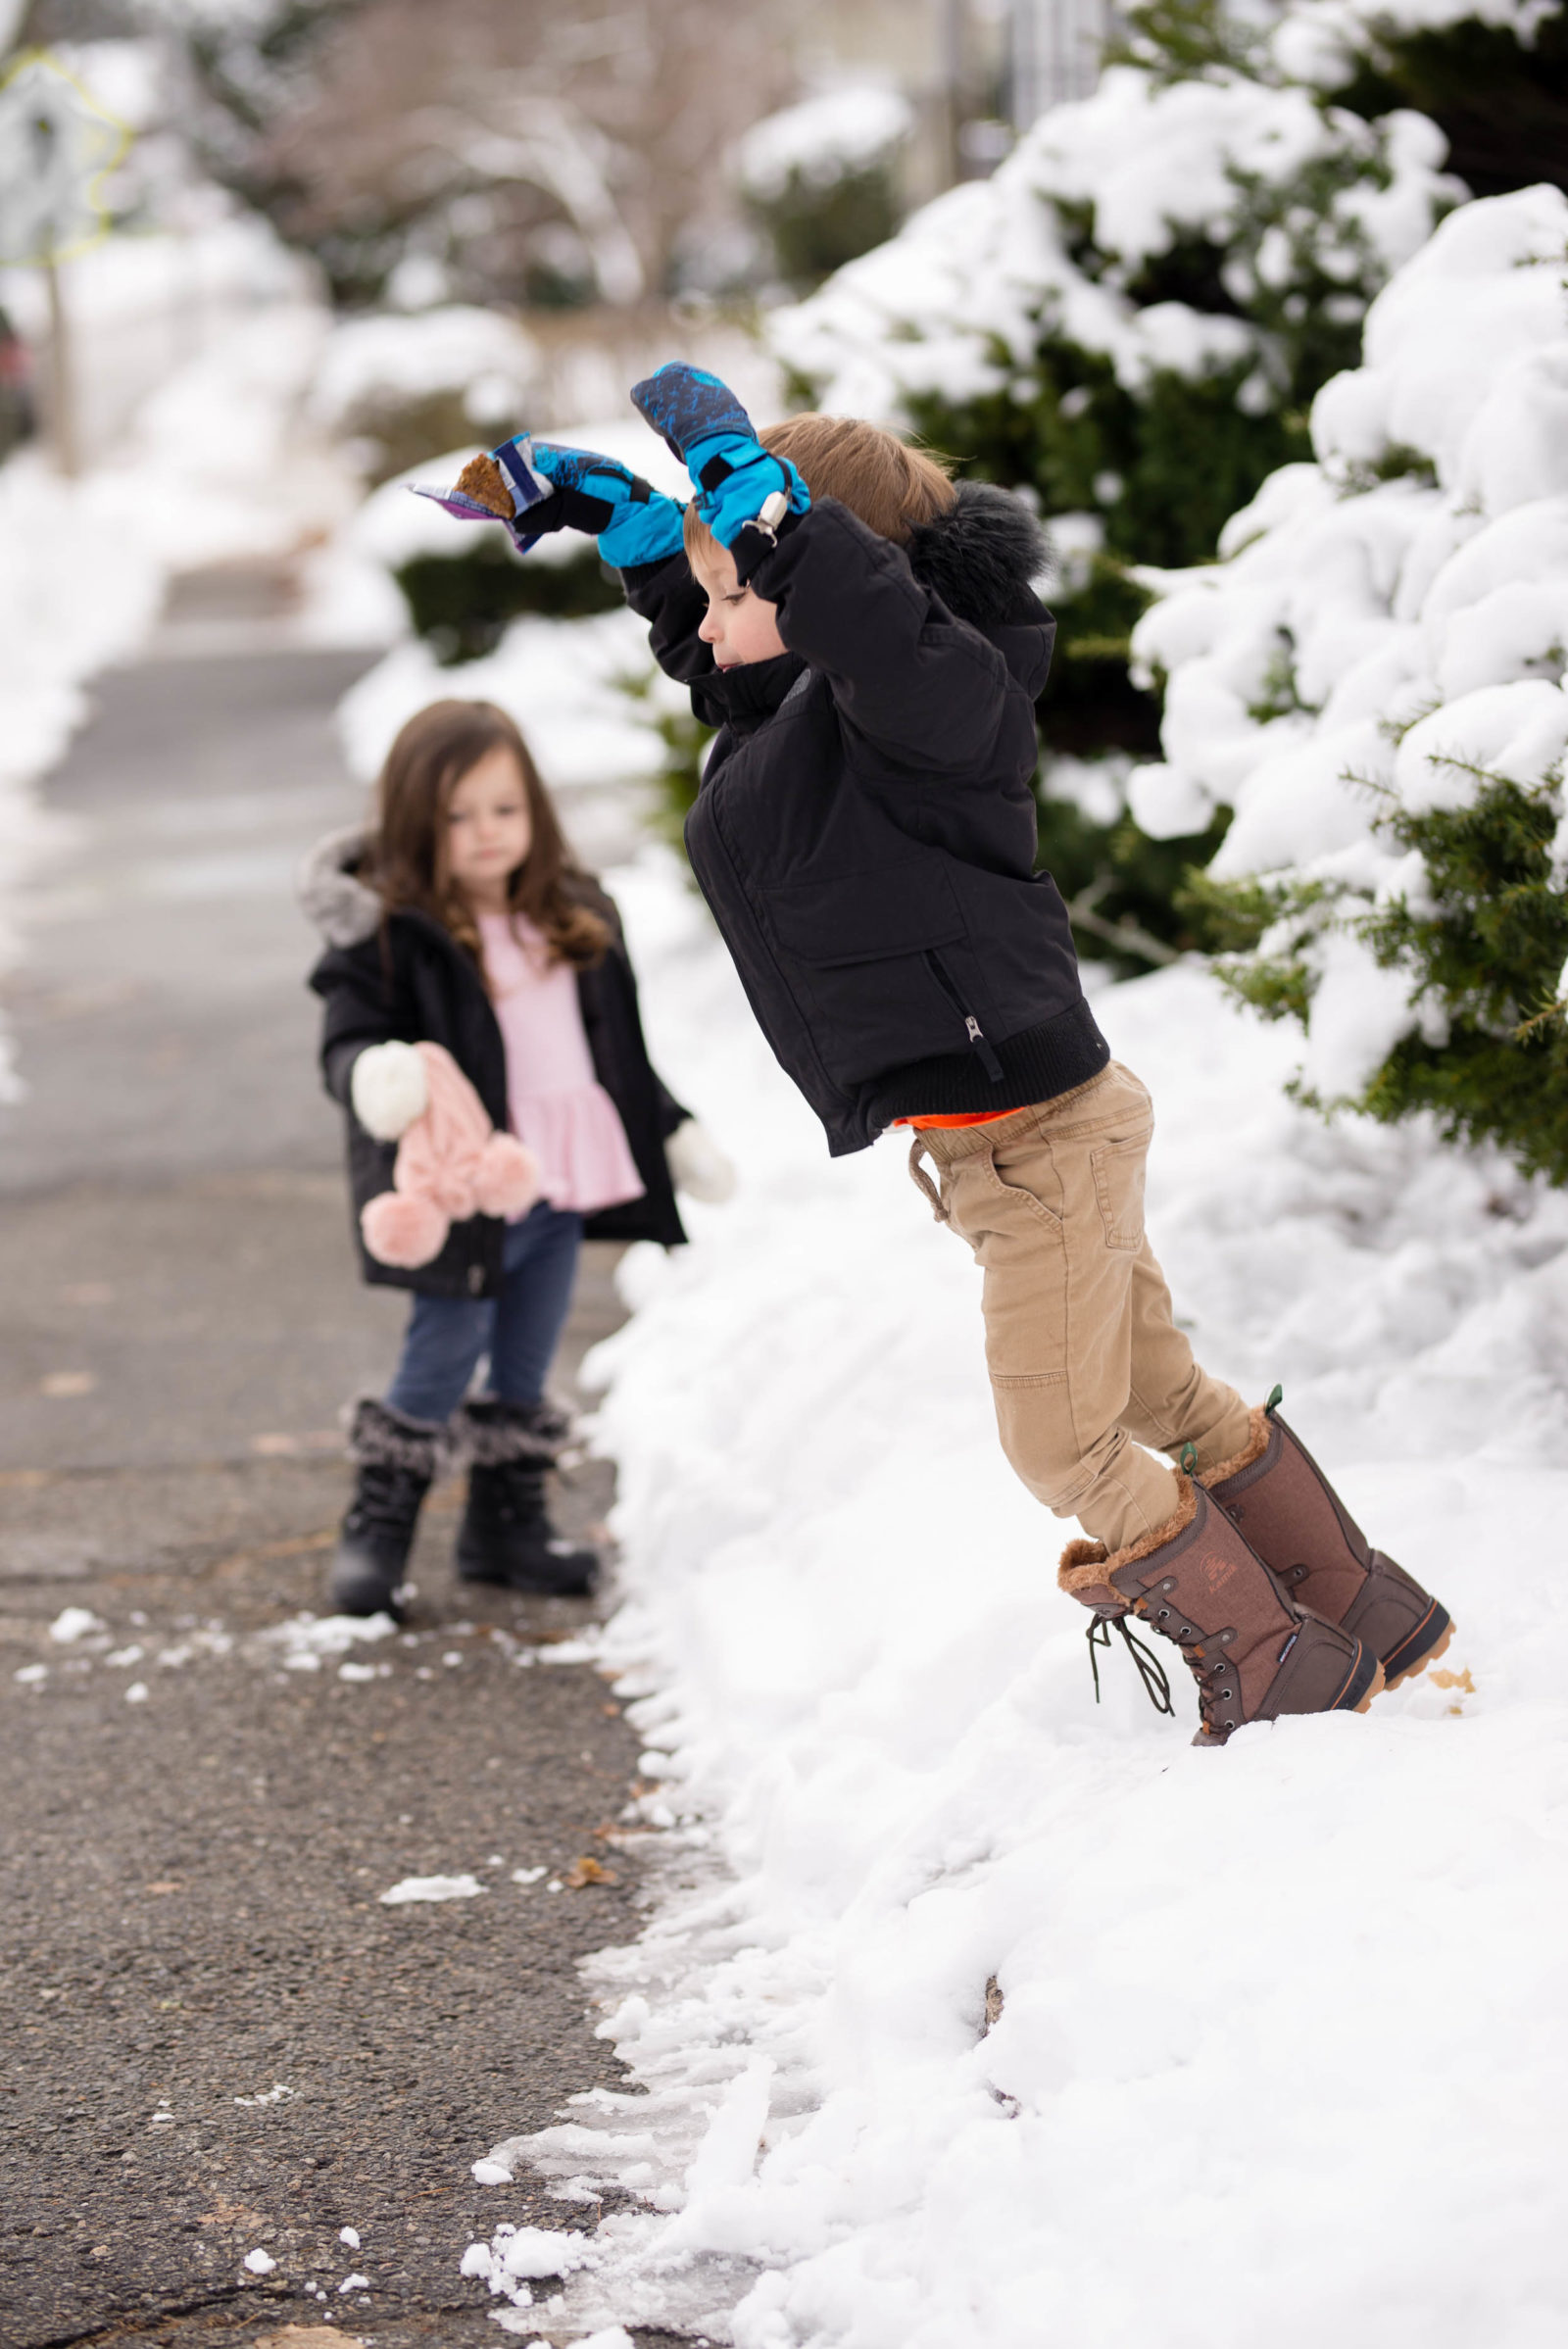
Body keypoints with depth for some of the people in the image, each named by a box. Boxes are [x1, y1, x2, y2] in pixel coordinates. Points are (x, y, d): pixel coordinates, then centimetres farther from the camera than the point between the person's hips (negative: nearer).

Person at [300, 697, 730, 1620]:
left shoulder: (575, 915, 9)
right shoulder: (390, 934, -12)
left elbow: (618, 1048, 18)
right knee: (445, 1353, -2)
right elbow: (348, 1037, -18)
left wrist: (675, 1133, 18)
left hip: (565, 1182, 6)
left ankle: (509, 1519, 26)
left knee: (526, 1368, 14)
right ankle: (378, 1525, 12)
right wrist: (373, 1076, -40)